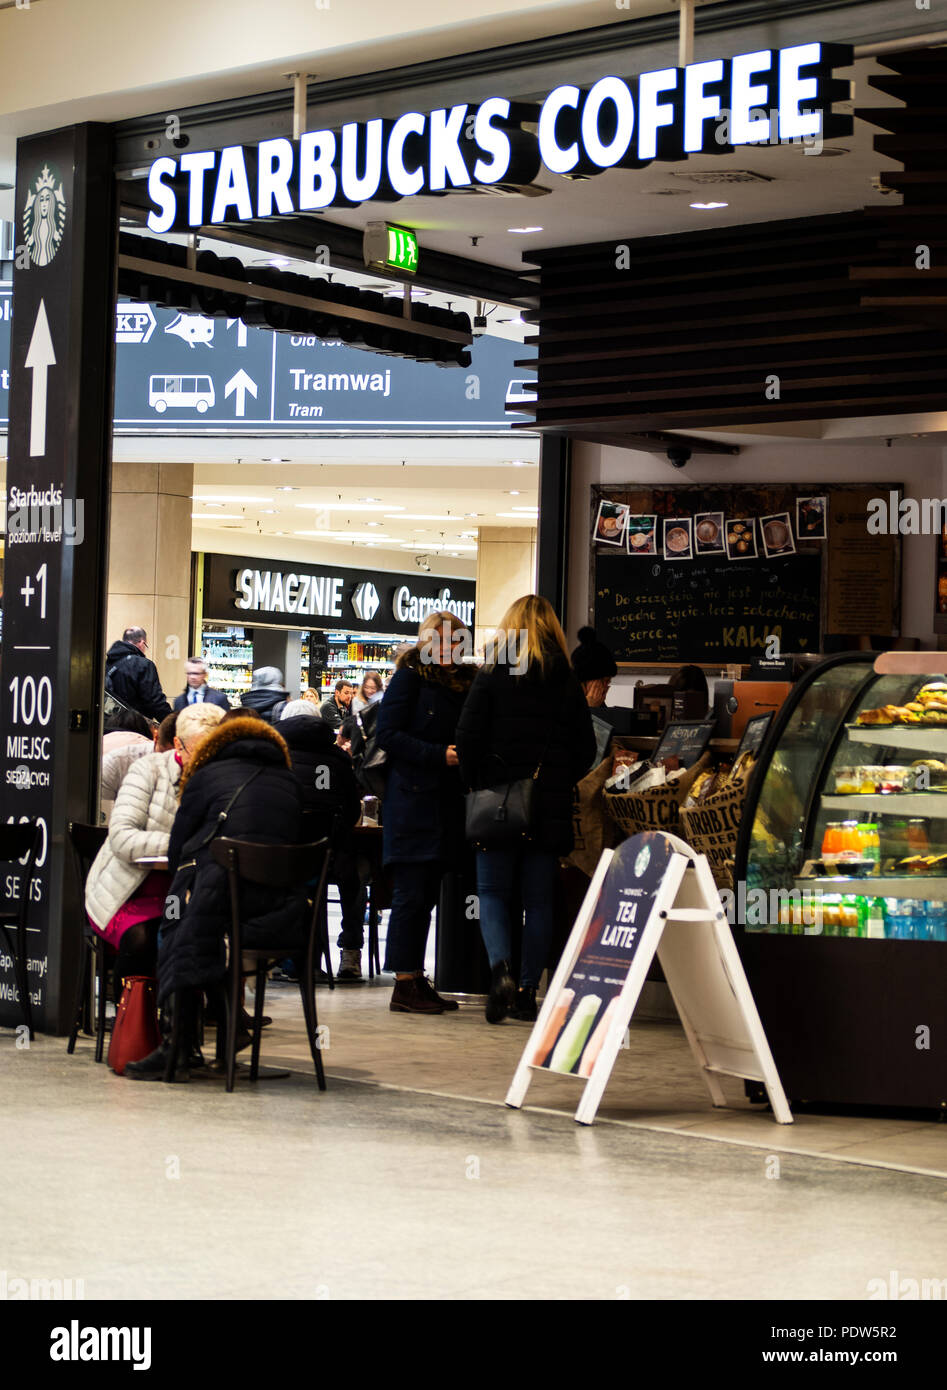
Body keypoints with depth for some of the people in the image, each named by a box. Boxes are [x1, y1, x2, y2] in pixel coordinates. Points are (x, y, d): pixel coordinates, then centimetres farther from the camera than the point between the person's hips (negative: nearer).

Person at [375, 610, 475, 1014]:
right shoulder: (409, 677, -4)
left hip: (447, 803, 7)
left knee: (426, 894, 10)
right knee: (411, 893, -6)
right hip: (412, 802, -7)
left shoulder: (465, 682, 15)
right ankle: (404, 985, -3)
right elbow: (388, 733, -12)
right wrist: (439, 754, -18)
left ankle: (417, 980, 16)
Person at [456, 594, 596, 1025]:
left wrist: (476, 784, 4)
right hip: (550, 807, 2)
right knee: (539, 900, 7)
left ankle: (500, 969, -18)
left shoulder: (491, 675, -2)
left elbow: (468, 736, -7)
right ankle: (528, 991, 6)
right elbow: (585, 747, 4)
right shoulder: (567, 682, 4)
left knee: (493, 891, 5)